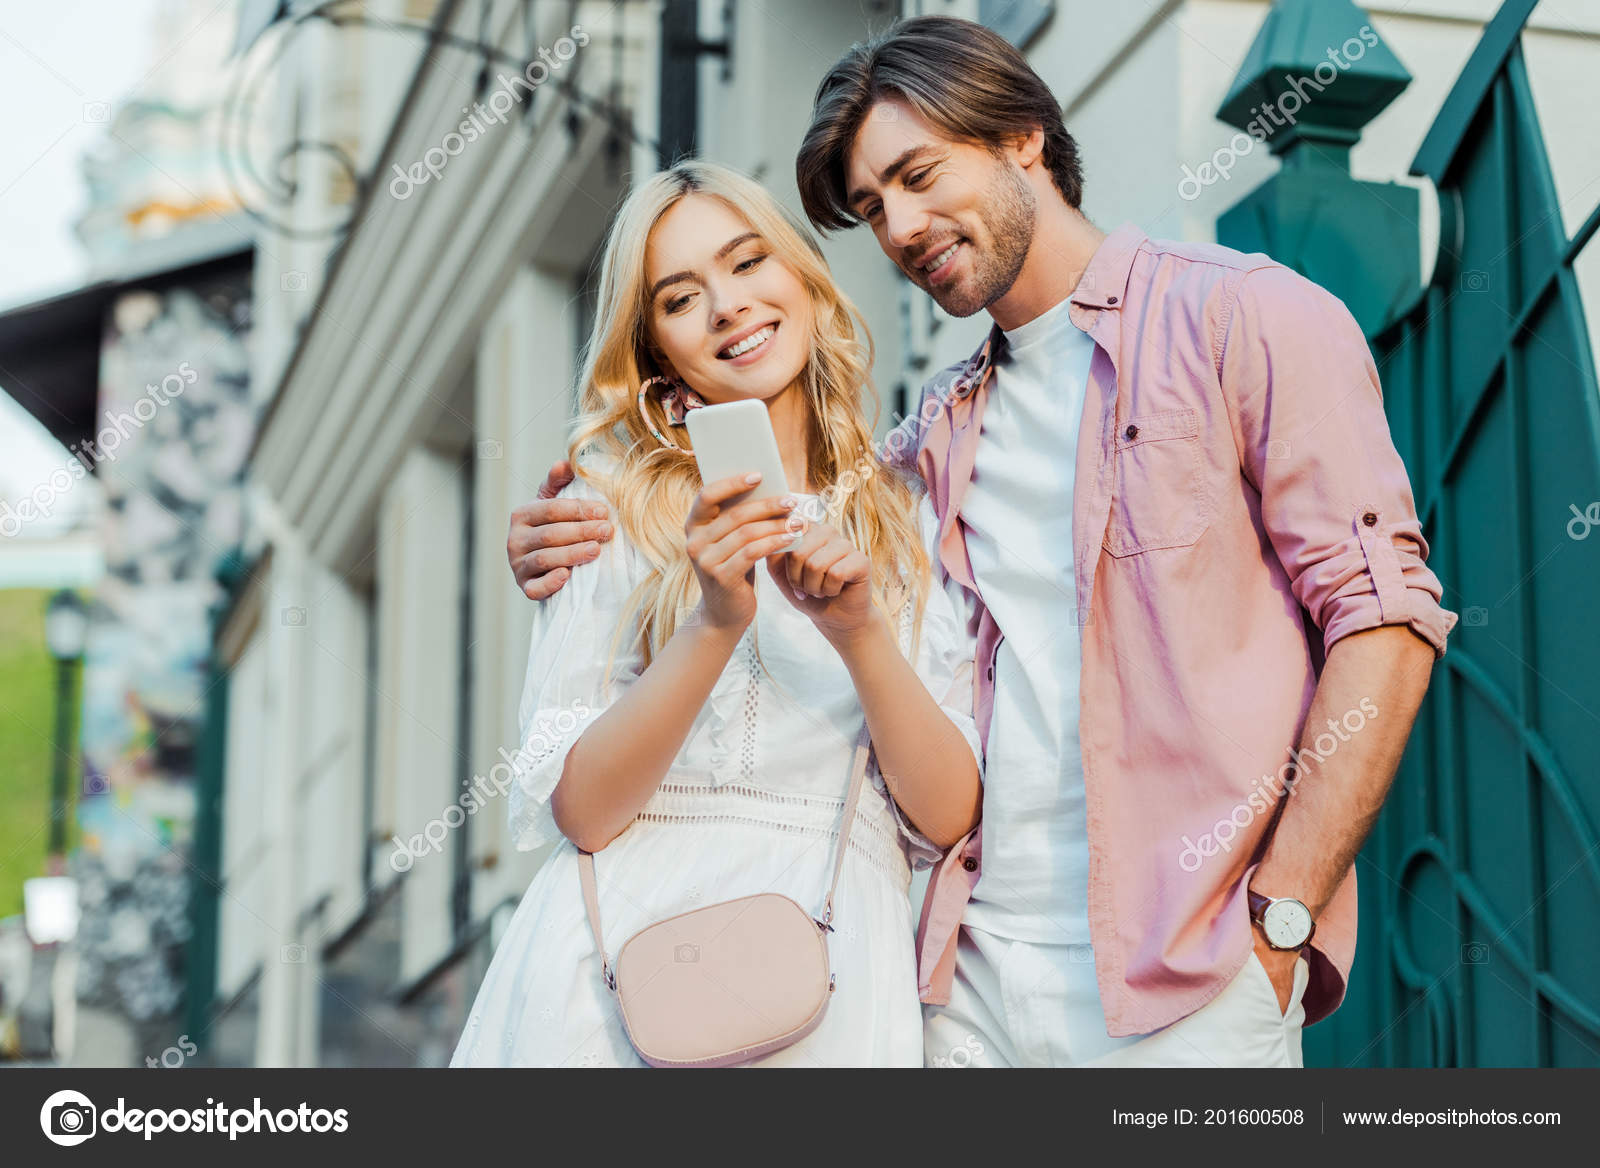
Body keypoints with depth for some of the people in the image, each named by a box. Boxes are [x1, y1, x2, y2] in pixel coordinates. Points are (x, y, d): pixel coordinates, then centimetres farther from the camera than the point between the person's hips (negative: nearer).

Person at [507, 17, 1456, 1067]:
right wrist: (579, 559, 3)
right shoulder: (943, 428, 17)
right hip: (976, 973, 5)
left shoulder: (1245, 319, 0)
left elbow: (1382, 616, -7)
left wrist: (1277, 921, -13)